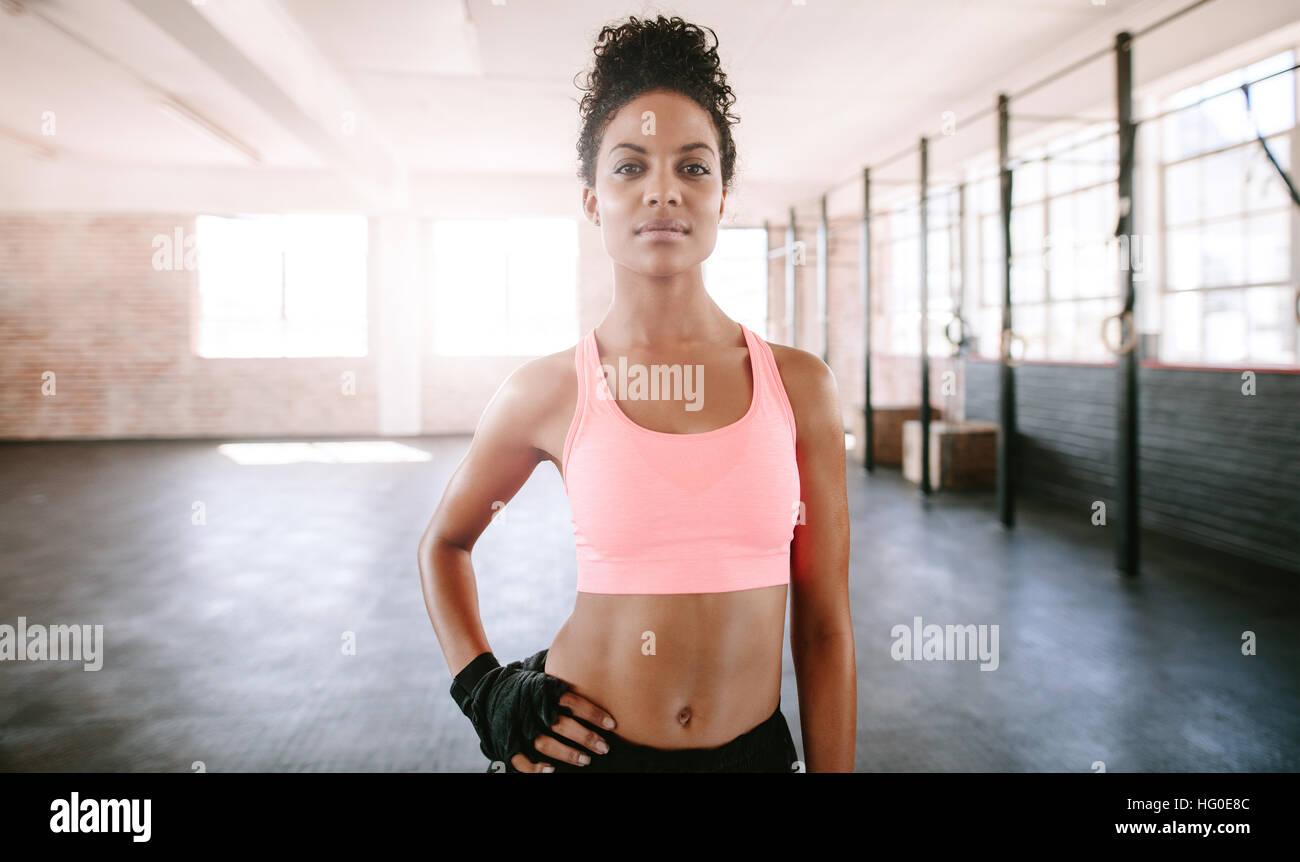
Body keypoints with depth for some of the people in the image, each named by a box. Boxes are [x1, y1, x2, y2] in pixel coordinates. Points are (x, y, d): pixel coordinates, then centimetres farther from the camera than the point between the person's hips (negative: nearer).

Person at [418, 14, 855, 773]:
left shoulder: (799, 385, -5)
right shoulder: (549, 393, -8)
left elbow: (824, 629, -1)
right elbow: (445, 542, 11)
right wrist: (484, 688, 0)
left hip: (754, 749, 2)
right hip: (585, 746, -1)